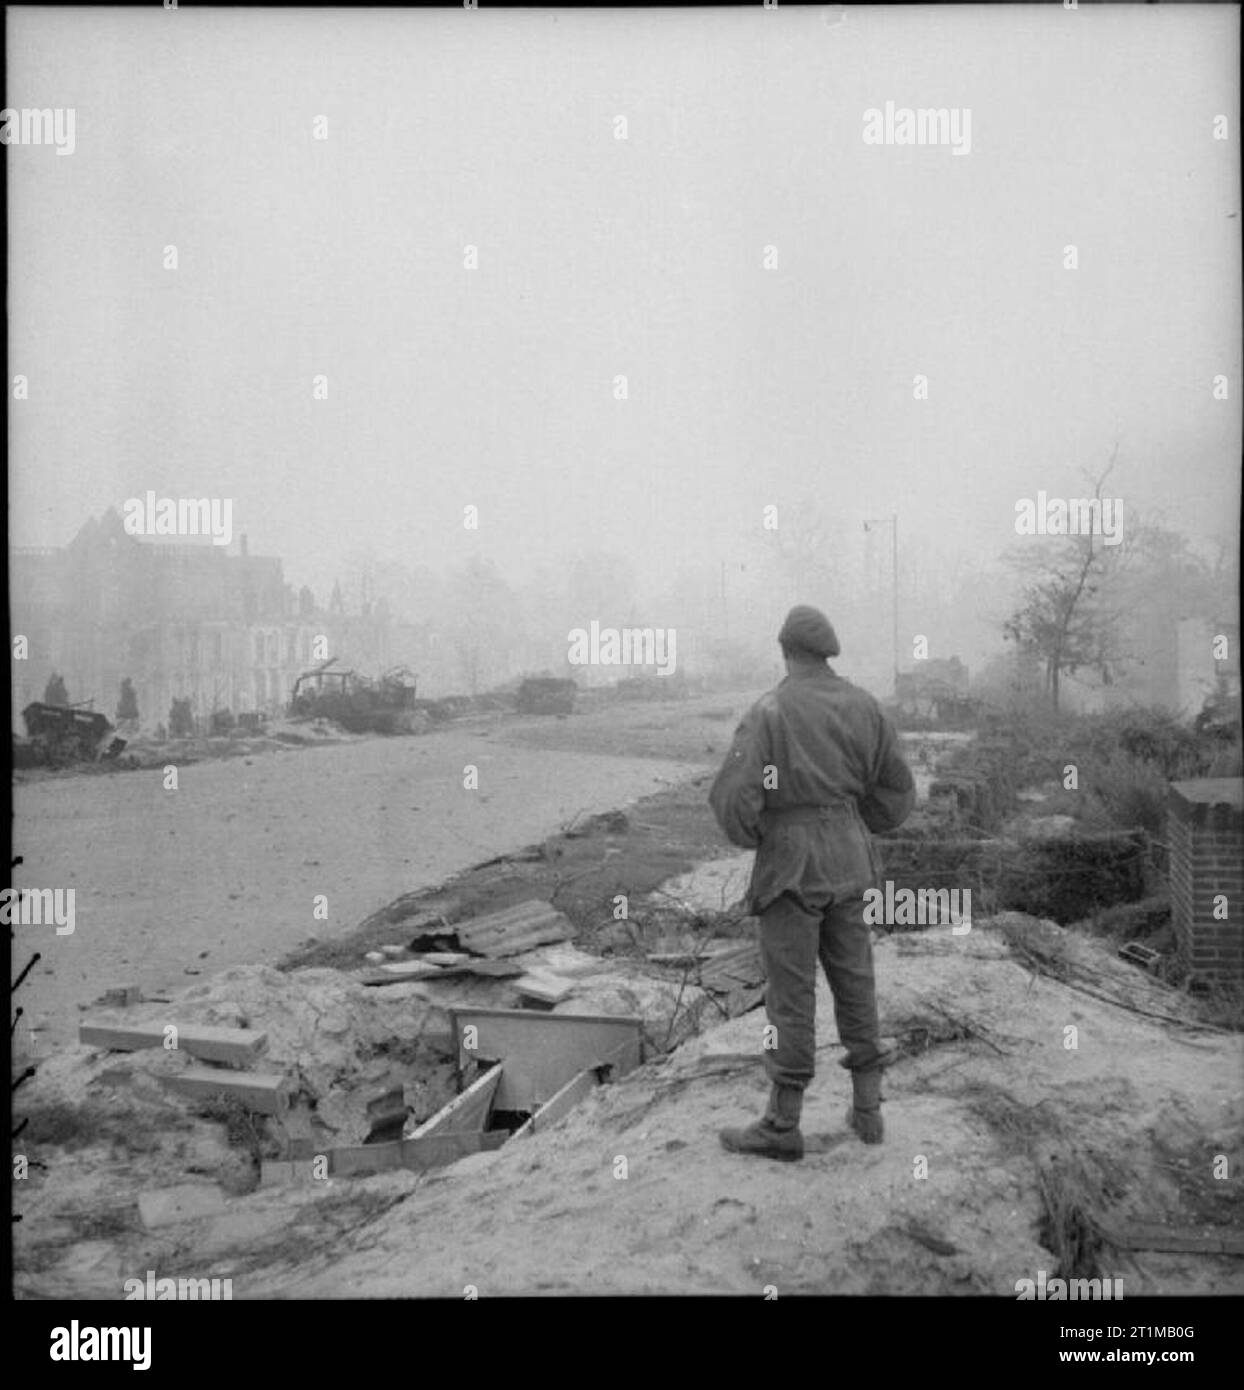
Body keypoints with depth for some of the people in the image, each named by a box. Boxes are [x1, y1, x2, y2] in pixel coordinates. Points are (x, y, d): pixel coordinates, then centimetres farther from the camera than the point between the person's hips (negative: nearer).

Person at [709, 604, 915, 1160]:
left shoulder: (769, 711, -13)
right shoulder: (863, 706, 3)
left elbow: (733, 796, -20)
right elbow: (897, 793, 8)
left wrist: (749, 836, 0)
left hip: (789, 863, -5)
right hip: (848, 861, 5)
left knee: (791, 992, 1)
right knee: (853, 980, 15)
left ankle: (782, 1125, 10)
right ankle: (867, 1110, 23)